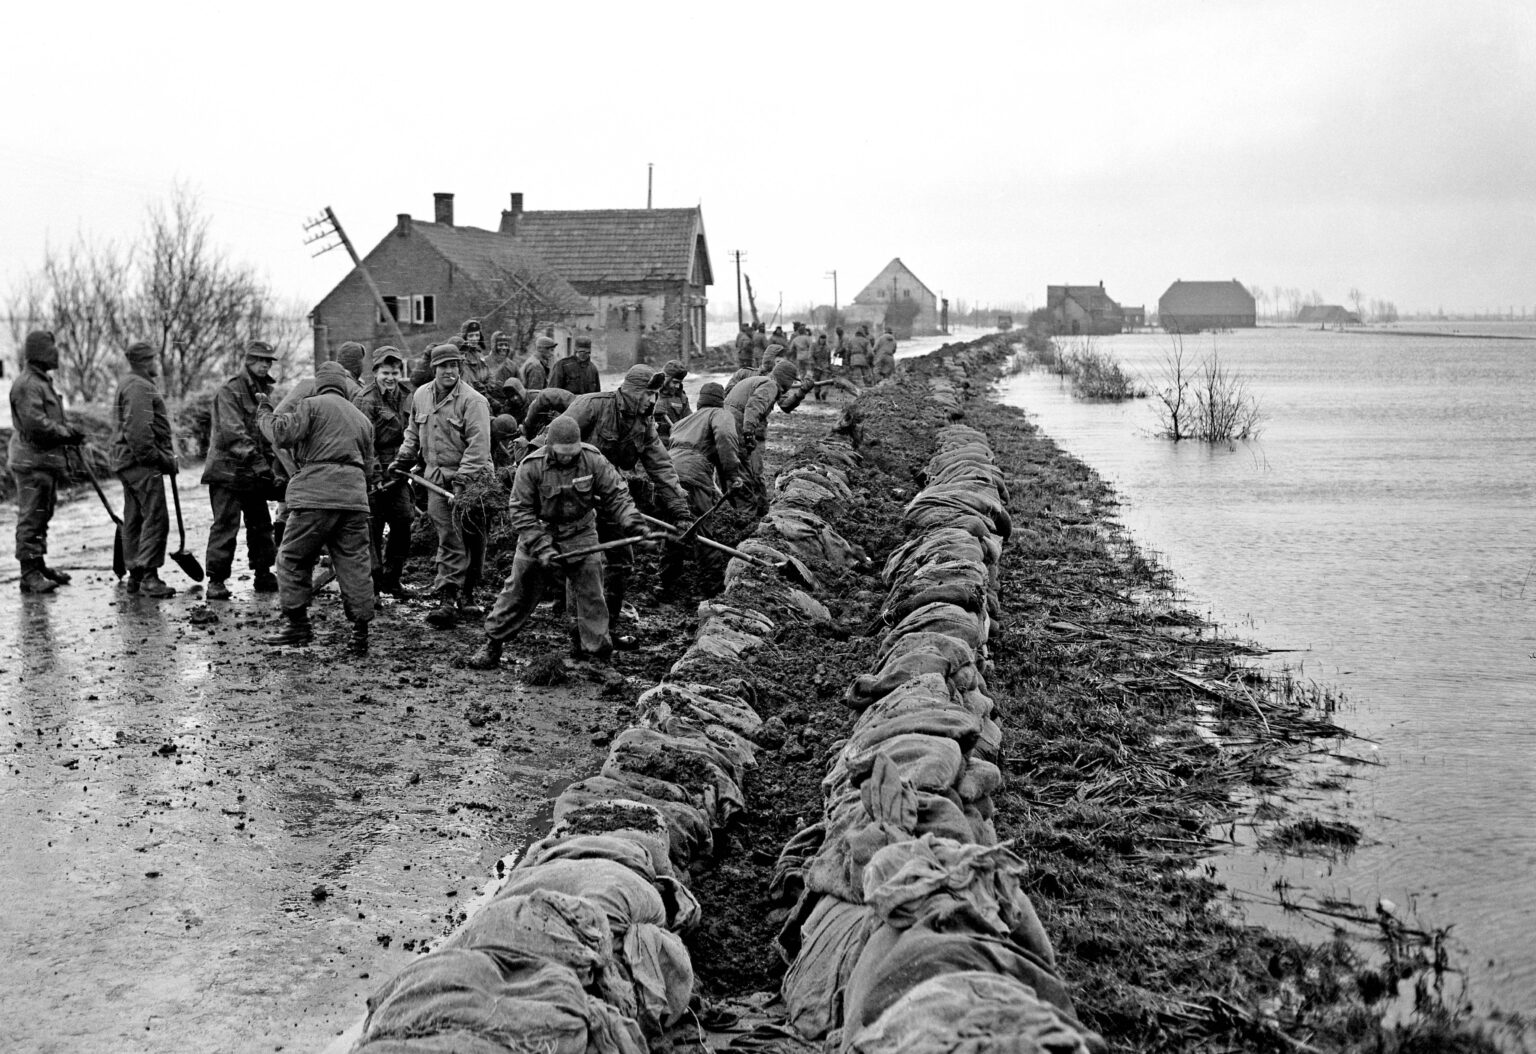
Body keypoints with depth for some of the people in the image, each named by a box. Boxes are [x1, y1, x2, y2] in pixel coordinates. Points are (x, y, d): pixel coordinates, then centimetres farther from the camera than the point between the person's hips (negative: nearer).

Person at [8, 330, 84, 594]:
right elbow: (35, 423, -24)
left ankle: (39, 566, 26)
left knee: (43, 515, 17)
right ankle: (30, 574, -5)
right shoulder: (27, 384, -15)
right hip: (32, 461, -11)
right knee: (31, 518, -7)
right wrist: (68, 433, -14)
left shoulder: (42, 382, 20)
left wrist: (70, 434, 8)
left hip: (46, 460, 11)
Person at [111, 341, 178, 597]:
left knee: (134, 519, 13)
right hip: (143, 463, -11)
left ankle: (134, 575, 17)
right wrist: (156, 458, -19)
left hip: (128, 461, 11)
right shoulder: (140, 388, -14)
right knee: (155, 519, -11)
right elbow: (138, 431, -24)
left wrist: (166, 455, 20)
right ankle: (148, 576, -14)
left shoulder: (129, 385, 21)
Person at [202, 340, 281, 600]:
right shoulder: (230, 390, -10)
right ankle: (216, 580, -4)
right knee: (225, 524, -8)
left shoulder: (267, 391, 14)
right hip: (228, 469, -7)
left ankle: (263, 574, 22)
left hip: (256, 472, 7)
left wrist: (271, 466, 5)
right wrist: (258, 462, -26)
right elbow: (233, 433, -20)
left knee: (261, 524, 11)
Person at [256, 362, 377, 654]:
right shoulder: (362, 418, 24)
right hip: (354, 498, 5)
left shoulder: (312, 405, 4)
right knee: (354, 564, 6)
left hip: (316, 496, -5)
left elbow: (283, 435, -7)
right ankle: (361, 632, 4)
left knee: (293, 559, 7)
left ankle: (297, 623, 7)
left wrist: (264, 414, 8)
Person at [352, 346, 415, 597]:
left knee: (403, 525, 7)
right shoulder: (364, 400, -12)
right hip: (373, 472, -6)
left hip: (398, 472, 6)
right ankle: (373, 582, 6)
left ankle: (392, 580, 20)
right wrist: (375, 477, -21)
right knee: (372, 529, -2)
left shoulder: (407, 395, 7)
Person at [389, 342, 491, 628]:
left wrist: (462, 477, -23)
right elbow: (413, 433, 25)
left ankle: (465, 593, 18)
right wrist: (402, 460, 16)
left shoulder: (473, 401, -10)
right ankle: (448, 600, -5)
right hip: (435, 477, 4)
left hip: (469, 478, -4)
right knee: (449, 541, -2)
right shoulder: (421, 396, 10)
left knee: (470, 539, 3)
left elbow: (478, 445, -17)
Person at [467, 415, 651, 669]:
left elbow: (616, 495, -6)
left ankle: (595, 647, 12)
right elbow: (521, 512, -16)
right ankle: (492, 643, 12)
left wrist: (633, 522, -22)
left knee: (590, 592, -2)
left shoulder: (592, 460, -14)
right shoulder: (531, 467, -19)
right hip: (538, 533, -1)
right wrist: (542, 548, -24)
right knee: (519, 589, 0)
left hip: (580, 534, 1)